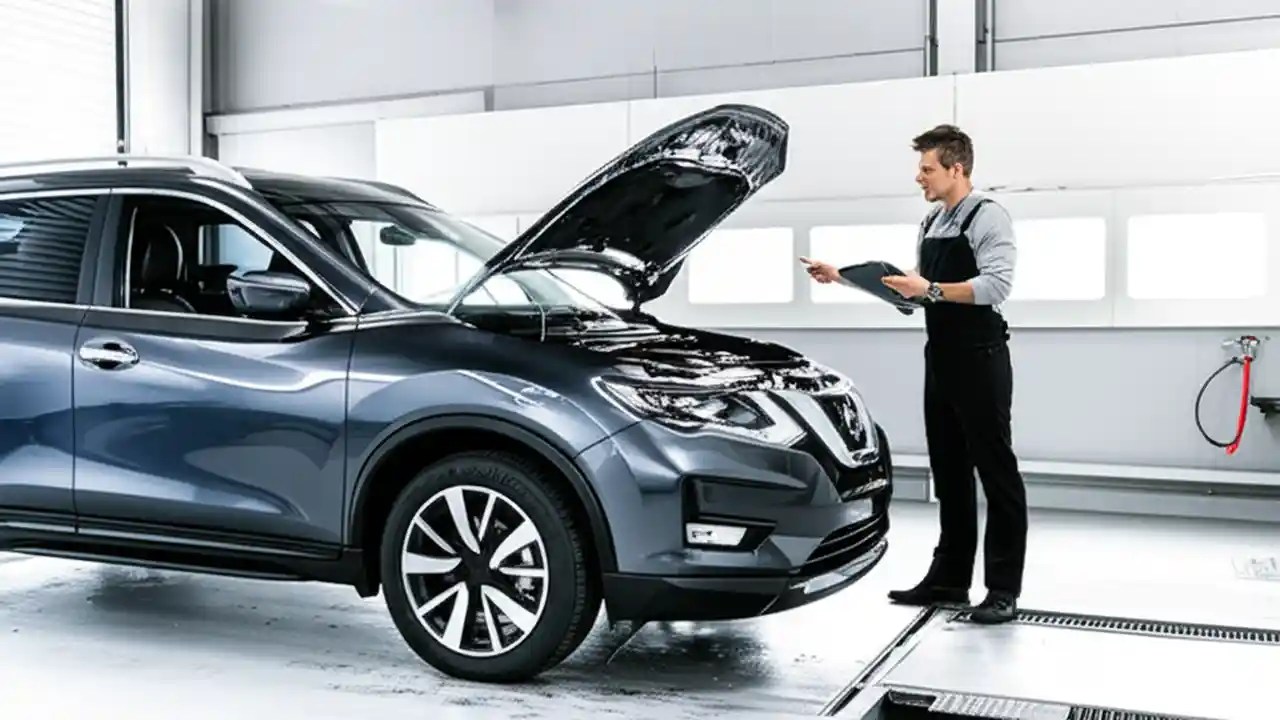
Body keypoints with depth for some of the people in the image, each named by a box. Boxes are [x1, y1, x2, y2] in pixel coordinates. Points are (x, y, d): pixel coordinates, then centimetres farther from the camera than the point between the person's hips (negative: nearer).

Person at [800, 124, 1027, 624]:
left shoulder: (987, 216, -7)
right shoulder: (930, 224, 18)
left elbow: (996, 285, -19)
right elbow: (915, 289, 22)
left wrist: (931, 290, -24)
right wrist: (842, 278, 14)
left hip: (979, 358, -8)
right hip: (940, 358, 8)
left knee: (996, 471, -4)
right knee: (949, 474, 11)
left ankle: (1004, 589, 0)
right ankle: (949, 577, 18)